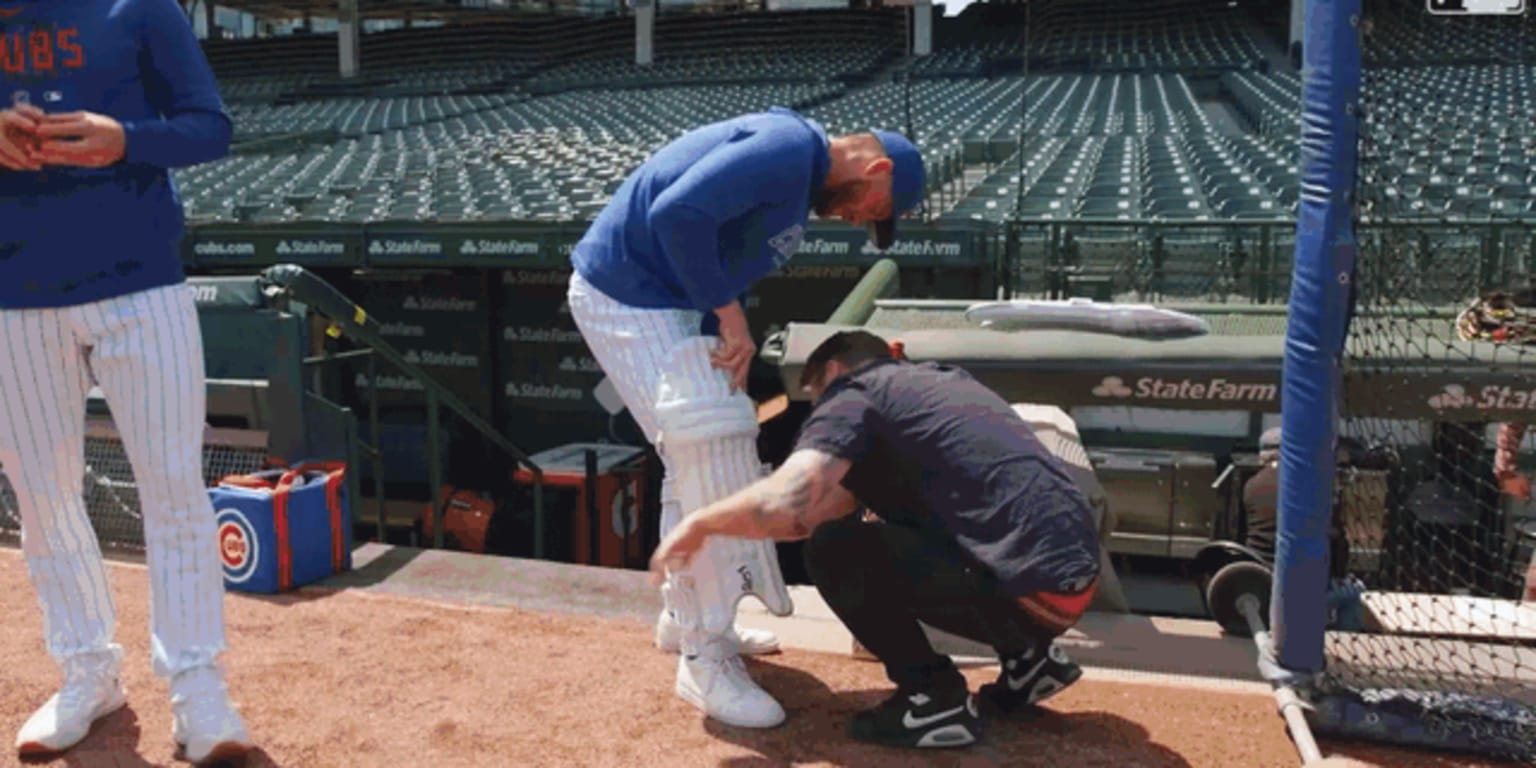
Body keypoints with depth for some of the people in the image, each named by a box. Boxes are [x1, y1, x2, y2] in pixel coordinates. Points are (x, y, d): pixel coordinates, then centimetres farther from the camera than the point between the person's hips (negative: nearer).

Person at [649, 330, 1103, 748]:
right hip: (1072, 574, 9)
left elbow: (788, 503, -16)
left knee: (834, 550, -4)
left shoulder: (854, 391, 0)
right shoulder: (937, 381, 25)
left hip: (1032, 591, -9)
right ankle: (1028, 659, 22)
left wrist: (699, 524, 1)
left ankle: (937, 698, 3)